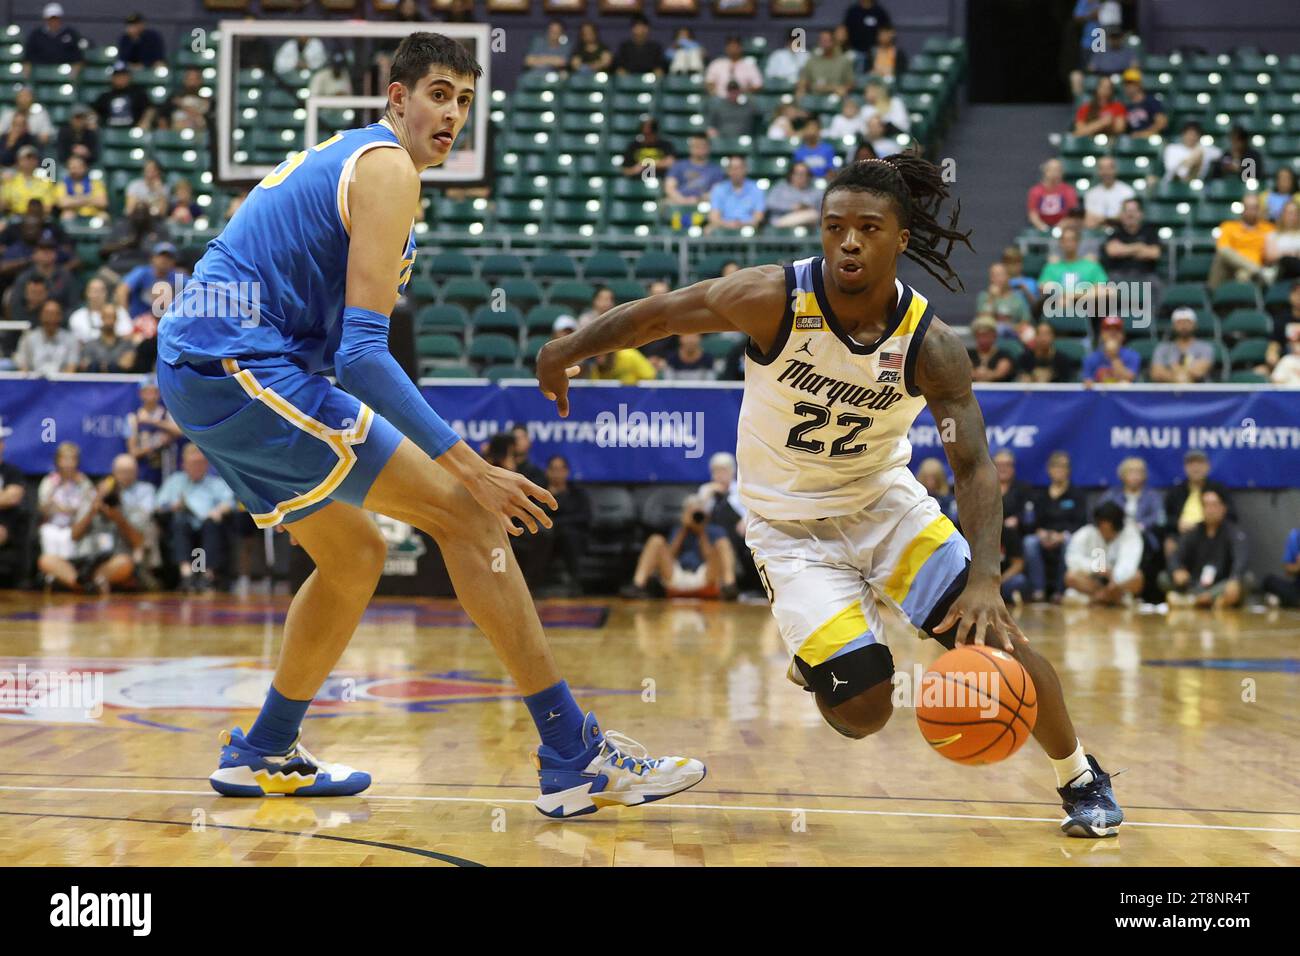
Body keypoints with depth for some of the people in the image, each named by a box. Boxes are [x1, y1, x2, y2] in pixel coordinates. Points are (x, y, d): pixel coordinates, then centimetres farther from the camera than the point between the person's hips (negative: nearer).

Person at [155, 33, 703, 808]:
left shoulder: (337, 157, 22)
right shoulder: (387, 168, -9)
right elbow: (362, 355, -19)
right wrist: (468, 465, -20)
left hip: (195, 373, 10)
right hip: (245, 369, -10)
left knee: (356, 555, 23)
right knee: (464, 513, -11)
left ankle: (264, 756, 33)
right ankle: (575, 757, -12)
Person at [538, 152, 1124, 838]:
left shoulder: (930, 345, -20)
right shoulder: (774, 300, -24)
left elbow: (973, 467, -23)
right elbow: (657, 314, -10)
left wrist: (985, 579, -37)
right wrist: (566, 350, 0)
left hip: (885, 500, 2)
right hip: (790, 524, -2)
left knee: (996, 638, -13)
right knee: (862, 714, -14)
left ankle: (1082, 781, 13)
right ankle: (821, 658, 26)